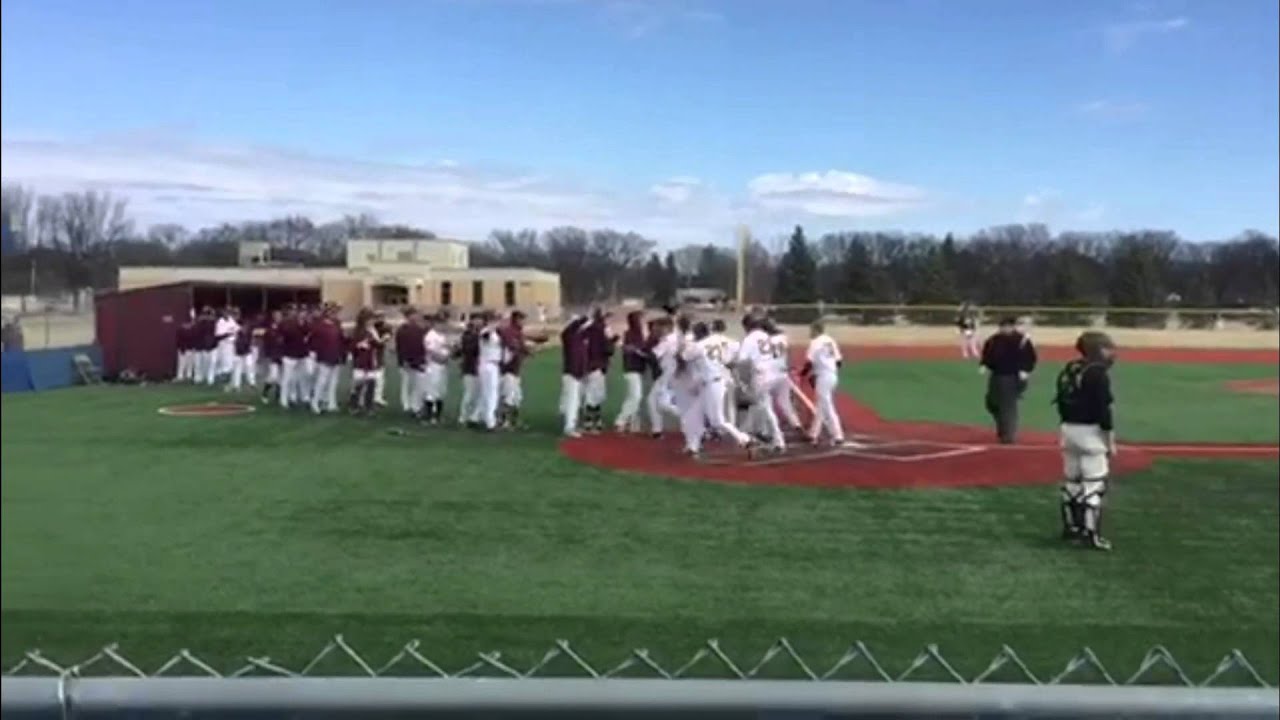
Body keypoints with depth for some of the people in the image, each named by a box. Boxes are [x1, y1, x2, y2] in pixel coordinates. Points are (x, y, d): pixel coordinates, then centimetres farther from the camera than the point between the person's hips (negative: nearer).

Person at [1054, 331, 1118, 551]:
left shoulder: (1069, 369, 10)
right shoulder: (1098, 372, -15)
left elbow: (1061, 402, 13)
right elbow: (1103, 410, -16)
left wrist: (1066, 428, 19)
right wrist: (1111, 440, -11)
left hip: (1068, 429, 8)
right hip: (1090, 432, -8)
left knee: (1071, 480, 17)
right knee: (1094, 484, -4)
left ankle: (1071, 526, 27)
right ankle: (1090, 534, -5)